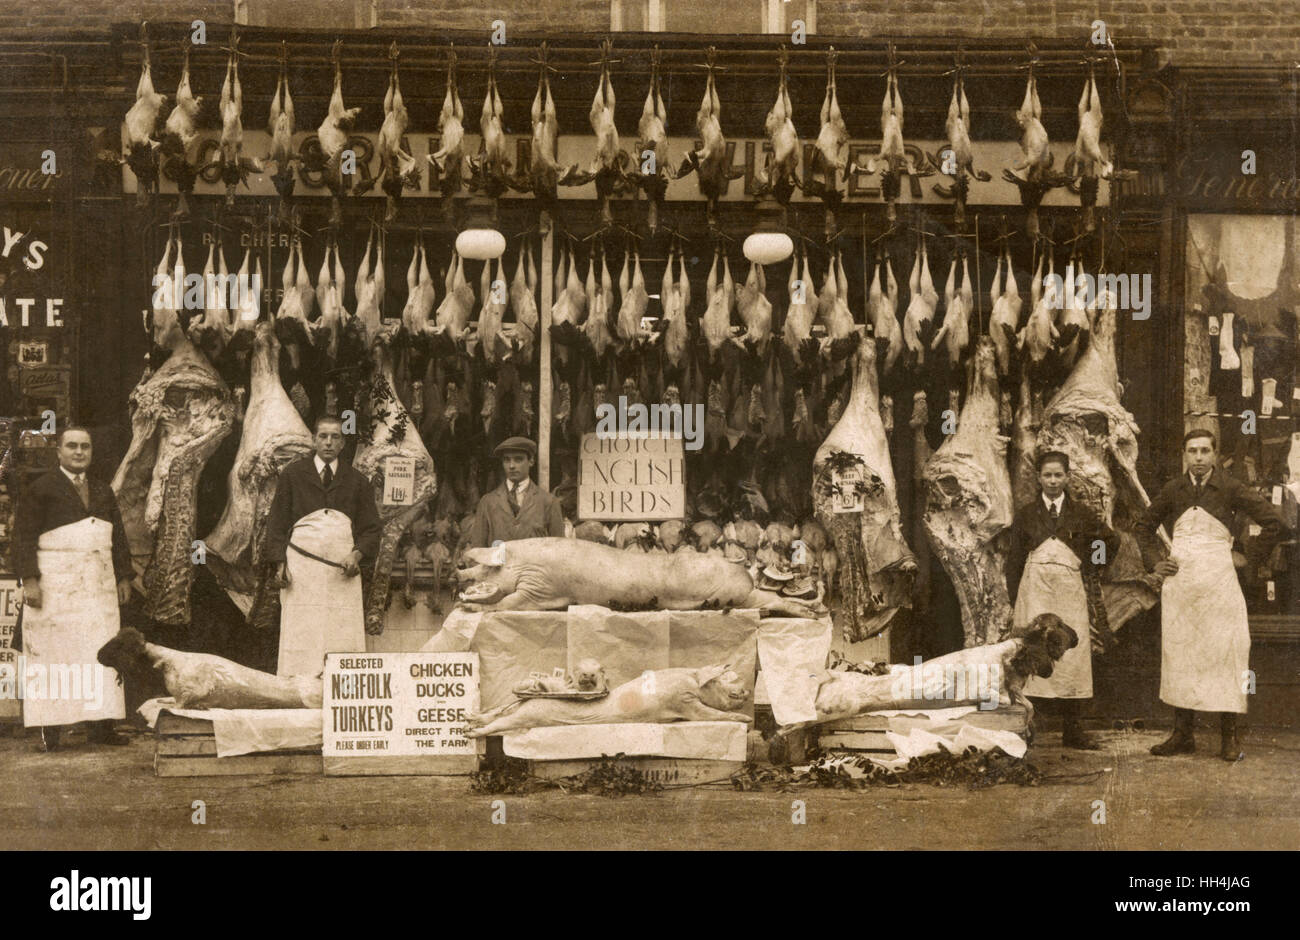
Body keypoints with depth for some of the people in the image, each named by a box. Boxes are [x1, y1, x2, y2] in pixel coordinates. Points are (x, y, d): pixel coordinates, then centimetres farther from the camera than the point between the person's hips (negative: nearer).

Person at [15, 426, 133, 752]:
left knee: (100, 651, 1)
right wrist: (29, 579, -15)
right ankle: (49, 729, -3)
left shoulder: (102, 491, 16)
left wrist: (124, 577, 12)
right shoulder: (42, 489, 0)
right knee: (53, 651, -5)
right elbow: (26, 535, -6)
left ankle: (100, 726, 3)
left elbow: (118, 537, 19)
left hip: (99, 584, 5)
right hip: (56, 581, -5)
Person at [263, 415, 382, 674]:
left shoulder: (357, 482, 14)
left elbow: (371, 527, 13)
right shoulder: (293, 475, 11)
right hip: (301, 566, -1)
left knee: (343, 637, -6)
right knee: (300, 632, -8)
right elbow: (277, 521, 9)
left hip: (342, 569, 1)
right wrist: (279, 563, -3)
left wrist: (358, 554, -6)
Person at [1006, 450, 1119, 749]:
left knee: (1072, 656, -3)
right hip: (1034, 589, -1)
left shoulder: (1080, 513, 11)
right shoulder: (1026, 515, 9)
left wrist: (1089, 568, 13)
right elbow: (1014, 561, 9)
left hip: (1070, 589, 1)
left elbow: (1111, 541, 22)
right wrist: (1014, 602, 1)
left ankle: (1072, 730, 3)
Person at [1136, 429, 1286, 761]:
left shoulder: (1230, 489, -2)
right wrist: (1154, 561, 9)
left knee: (1224, 653, -4)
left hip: (1219, 583, -3)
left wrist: (1249, 562, -2)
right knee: (1178, 655, 4)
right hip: (1179, 583, 3)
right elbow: (1145, 526, 21)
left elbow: (1274, 522, -2)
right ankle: (1183, 734, 11)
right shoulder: (1173, 491, 7)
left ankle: (1229, 737, 2)